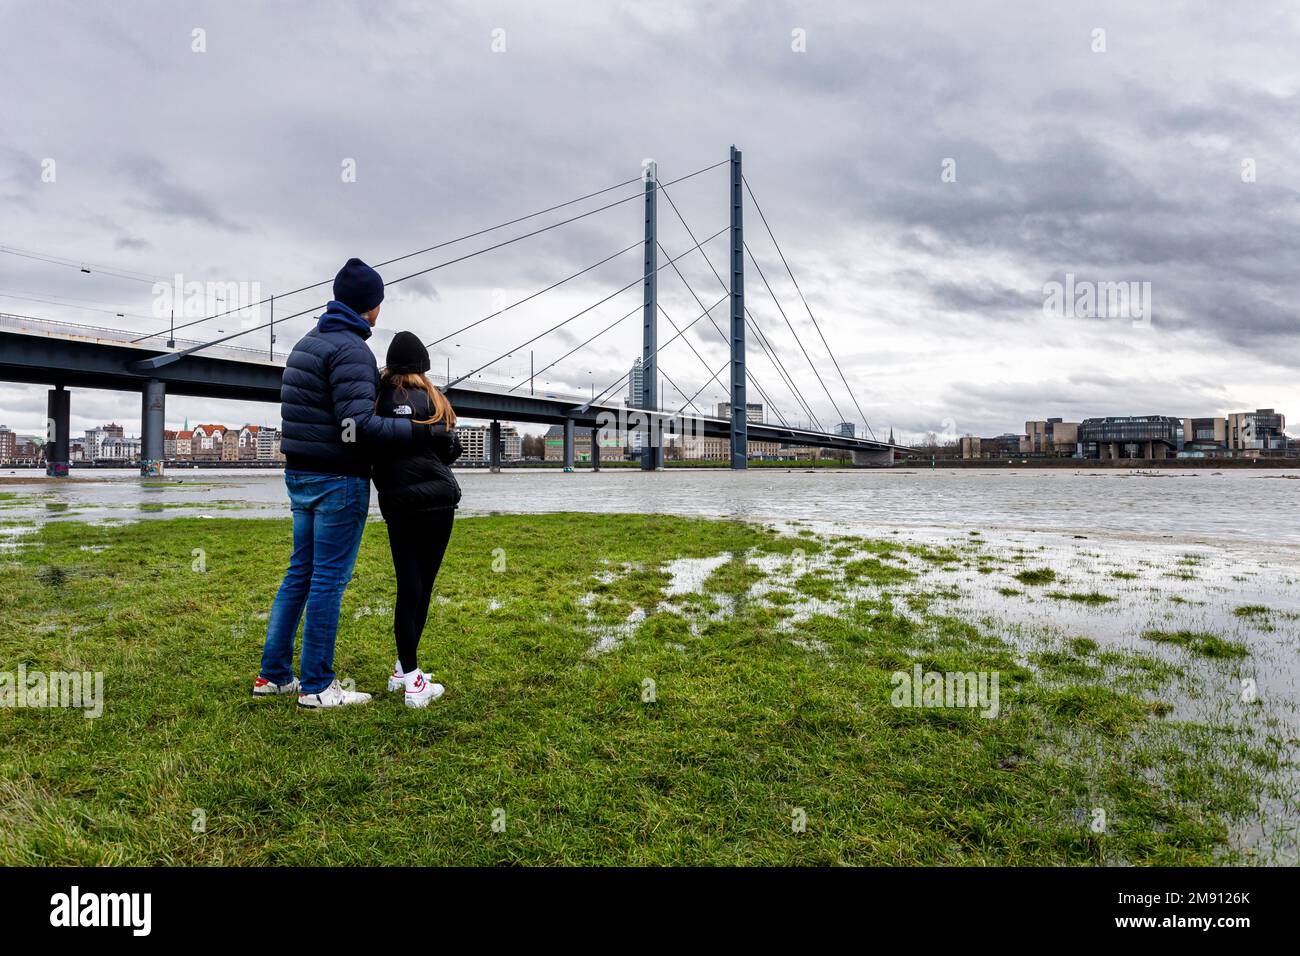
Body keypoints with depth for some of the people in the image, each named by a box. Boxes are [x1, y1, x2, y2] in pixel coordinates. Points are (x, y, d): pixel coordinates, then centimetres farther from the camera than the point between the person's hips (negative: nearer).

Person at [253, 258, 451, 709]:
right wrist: (421, 432, -19)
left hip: (300, 474, 9)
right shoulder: (351, 350, -15)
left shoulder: (307, 343, 15)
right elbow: (358, 426, -23)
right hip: (338, 480, -9)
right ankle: (316, 686, 7)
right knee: (329, 579, -2)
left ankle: (274, 673, 22)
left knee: (300, 573, 15)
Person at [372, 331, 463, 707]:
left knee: (408, 585, 8)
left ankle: (406, 671, 6)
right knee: (422, 585, 4)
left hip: (395, 503, 3)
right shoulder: (432, 399, -7)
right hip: (436, 500, -3)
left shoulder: (377, 397, 0)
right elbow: (452, 448, -5)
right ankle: (408, 675, 11)